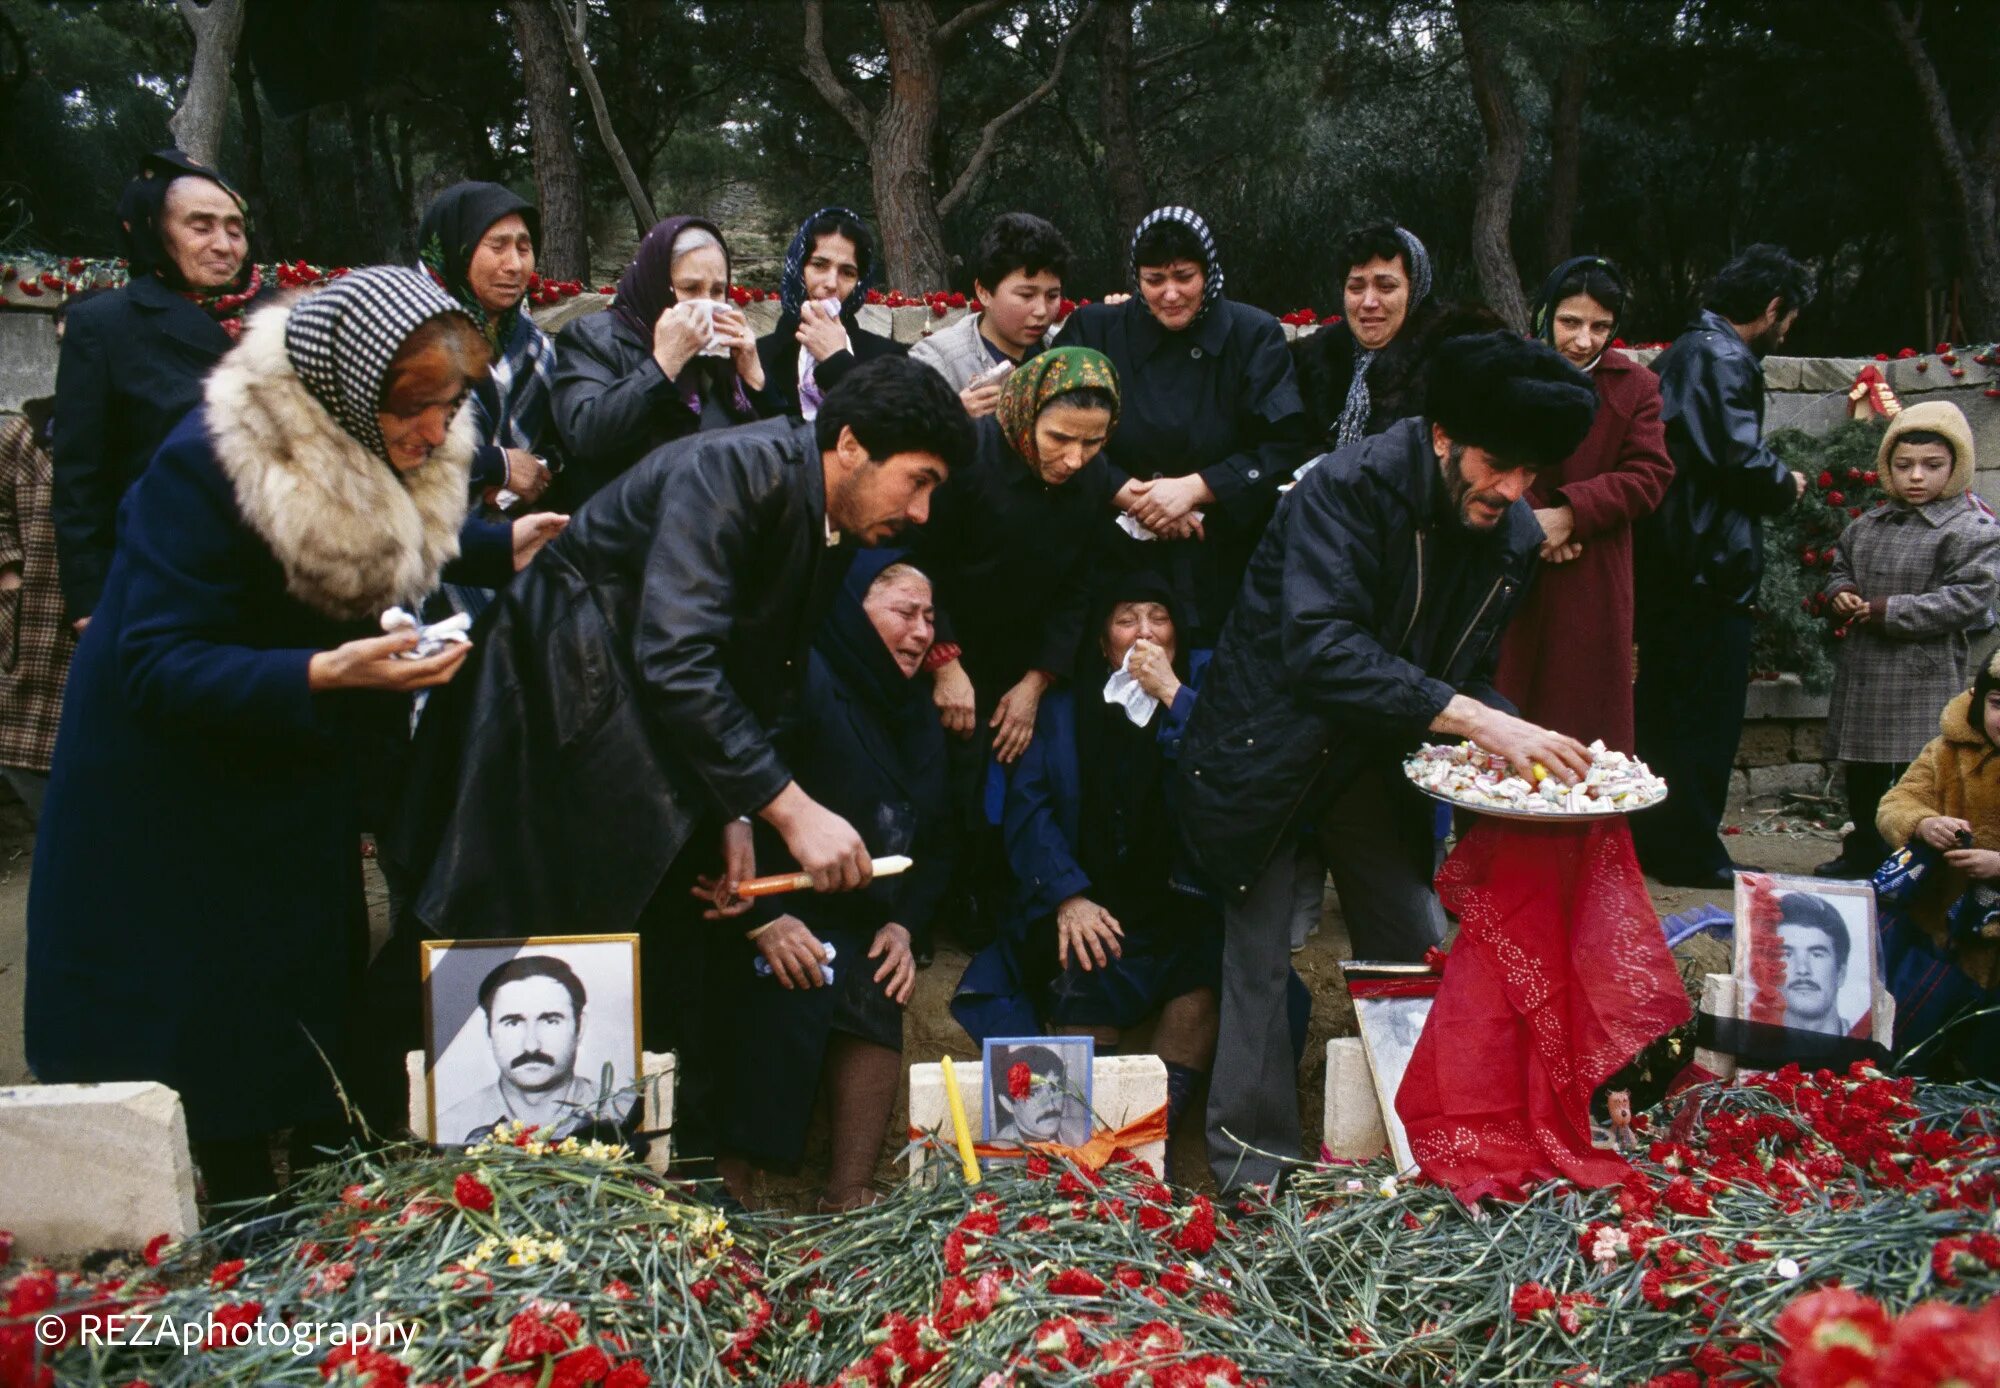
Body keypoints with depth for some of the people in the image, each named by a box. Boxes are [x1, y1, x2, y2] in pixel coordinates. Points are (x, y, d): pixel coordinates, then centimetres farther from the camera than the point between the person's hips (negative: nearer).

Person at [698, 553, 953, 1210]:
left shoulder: (916, 716, 15)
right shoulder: (803, 678, -11)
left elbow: (936, 842, 20)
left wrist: (904, 925, 4)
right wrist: (762, 916, -26)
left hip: (856, 925, 6)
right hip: (775, 914, -6)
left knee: (874, 997, -20)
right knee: (793, 987, -29)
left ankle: (847, 1196, -15)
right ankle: (728, 1181, -18)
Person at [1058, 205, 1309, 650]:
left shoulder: (1255, 335, 2)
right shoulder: (1094, 329, 3)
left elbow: (1284, 445, -6)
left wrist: (1193, 488, -15)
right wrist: (1132, 496, -16)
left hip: (1223, 567, 0)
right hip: (1119, 565, 0)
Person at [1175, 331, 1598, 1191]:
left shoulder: (1512, 539, -2)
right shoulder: (1349, 489, -23)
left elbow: (1468, 672, 7)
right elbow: (1320, 648, -36)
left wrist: (1514, 742, -15)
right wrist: (1470, 719, -41)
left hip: (1375, 758, 6)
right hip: (1265, 753, -6)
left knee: (1420, 956, 8)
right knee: (1257, 957, -1)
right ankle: (1250, 1173, 14)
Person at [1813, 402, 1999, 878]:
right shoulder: (1866, 527, 12)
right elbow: (1840, 568, 27)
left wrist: (1889, 612, -17)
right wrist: (1840, 594, 2)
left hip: (1925, 678, -7)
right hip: (1861, 670, 7)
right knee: (1862, 773, 17)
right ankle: (1864, 852, 32)